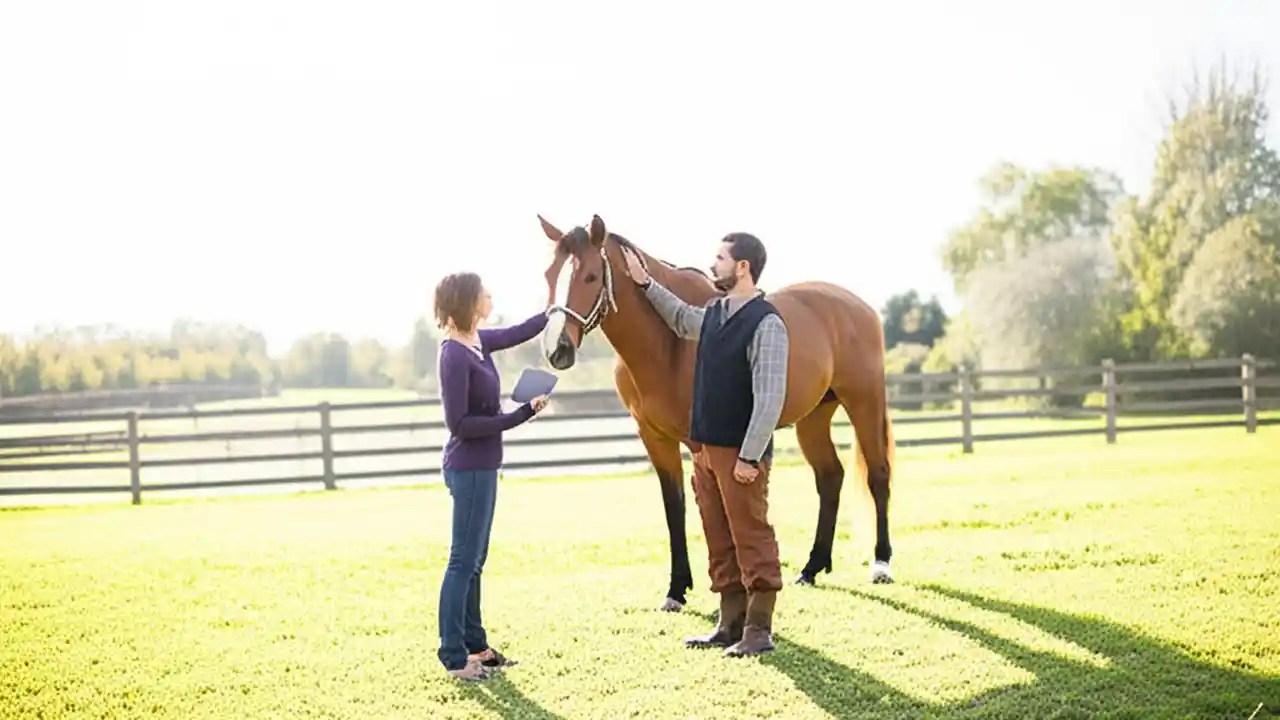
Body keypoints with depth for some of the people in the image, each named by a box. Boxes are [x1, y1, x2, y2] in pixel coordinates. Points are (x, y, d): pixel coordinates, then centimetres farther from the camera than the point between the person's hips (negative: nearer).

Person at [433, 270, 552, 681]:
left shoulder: (478, 342, 6)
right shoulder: (455, 355, -19)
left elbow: (521, 332, 24)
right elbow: (459, 423, -21)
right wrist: (518, 417, -21)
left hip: (481, 467, 9)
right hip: (469, 469, -9)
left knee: (474, 561, 15)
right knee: (464, 561, -4)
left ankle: (474, 645, 24)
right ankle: (453, 657, 1)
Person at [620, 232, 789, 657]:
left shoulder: (766, 324, -14)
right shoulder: (714, 315, 10)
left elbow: (770, 397, -19)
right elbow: (681, 319, 36)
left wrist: (749, 457, -21)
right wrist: (645, 284, 34)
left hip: (741, 454, -8)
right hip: (706, 448, 8)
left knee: (751, 539, -1)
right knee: (719, 542, 12)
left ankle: (759, 630, 6)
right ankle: (731, 625, 20)